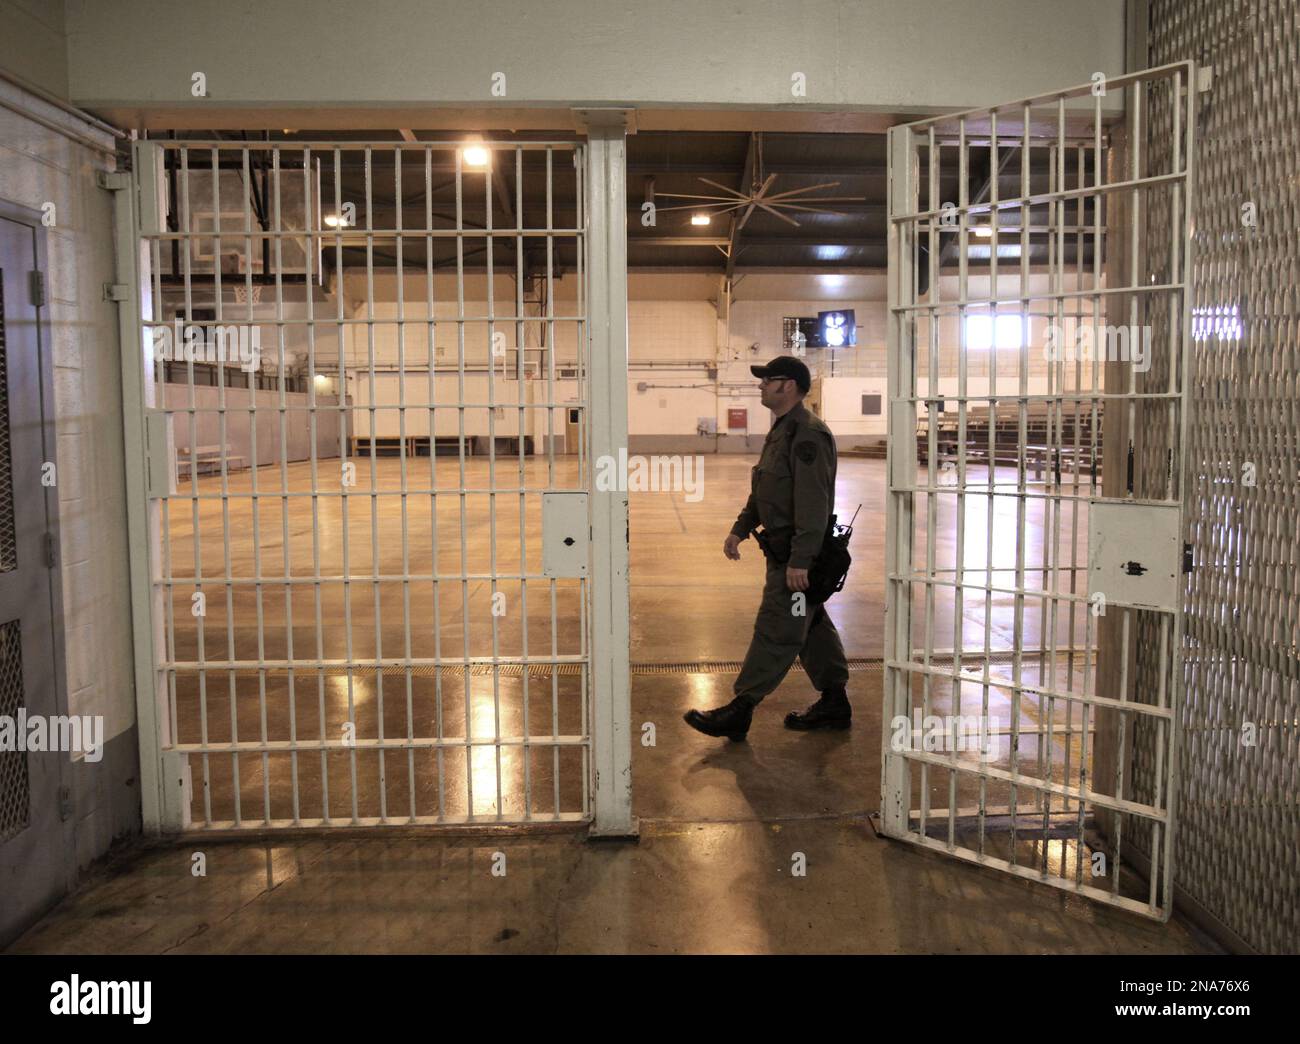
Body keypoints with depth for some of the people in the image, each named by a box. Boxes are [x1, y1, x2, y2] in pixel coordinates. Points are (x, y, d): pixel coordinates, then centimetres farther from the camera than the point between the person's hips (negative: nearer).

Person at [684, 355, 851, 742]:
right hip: (783, 550, 11)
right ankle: (834, 704, 27)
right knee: (811, 625, 16)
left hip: (798, 555, -11)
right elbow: (763, 490, 24)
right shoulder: (782, 429, 16)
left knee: (776, 630, -4)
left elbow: (814, 502, -25)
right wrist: (740, 528, 18)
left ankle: (740, 711, 0)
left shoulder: (808, 434, -19)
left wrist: (800, 560, -27)